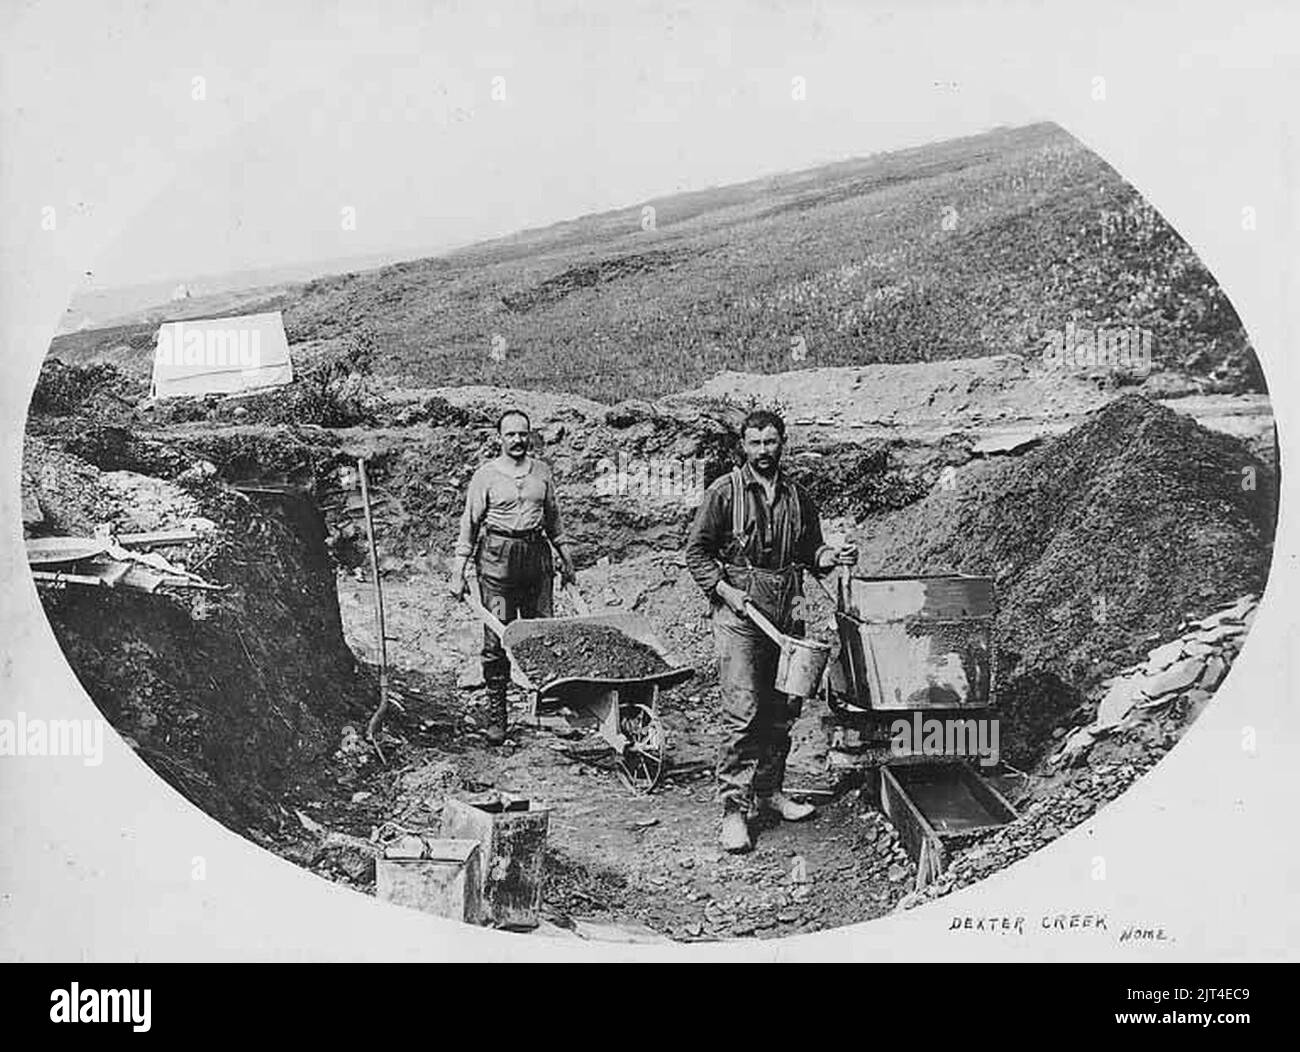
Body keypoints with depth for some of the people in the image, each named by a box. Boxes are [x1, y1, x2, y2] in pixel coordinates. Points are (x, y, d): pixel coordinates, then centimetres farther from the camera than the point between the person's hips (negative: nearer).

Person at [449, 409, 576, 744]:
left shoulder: (542, 471, 10)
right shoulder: (486, 475, -1)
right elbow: (469, 524, 0)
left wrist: (565, 555, 19)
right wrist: (458, 572, -4)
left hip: (536, 554, 4)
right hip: (497, 556, -3)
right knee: (496, 639, -3)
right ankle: (496, 714, 3)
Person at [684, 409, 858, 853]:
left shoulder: (797, 497, 12)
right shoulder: (725, 492, -2)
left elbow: (809, 550, 18)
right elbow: (696, 552, -1)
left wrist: (831, 556, -3)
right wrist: (724, 589, -12)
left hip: (785, 615, 5)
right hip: (738, 614, -5)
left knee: (782, 708, 10)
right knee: (743, 712, -10)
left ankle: (769, 790, 27)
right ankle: (734, 808, -4)